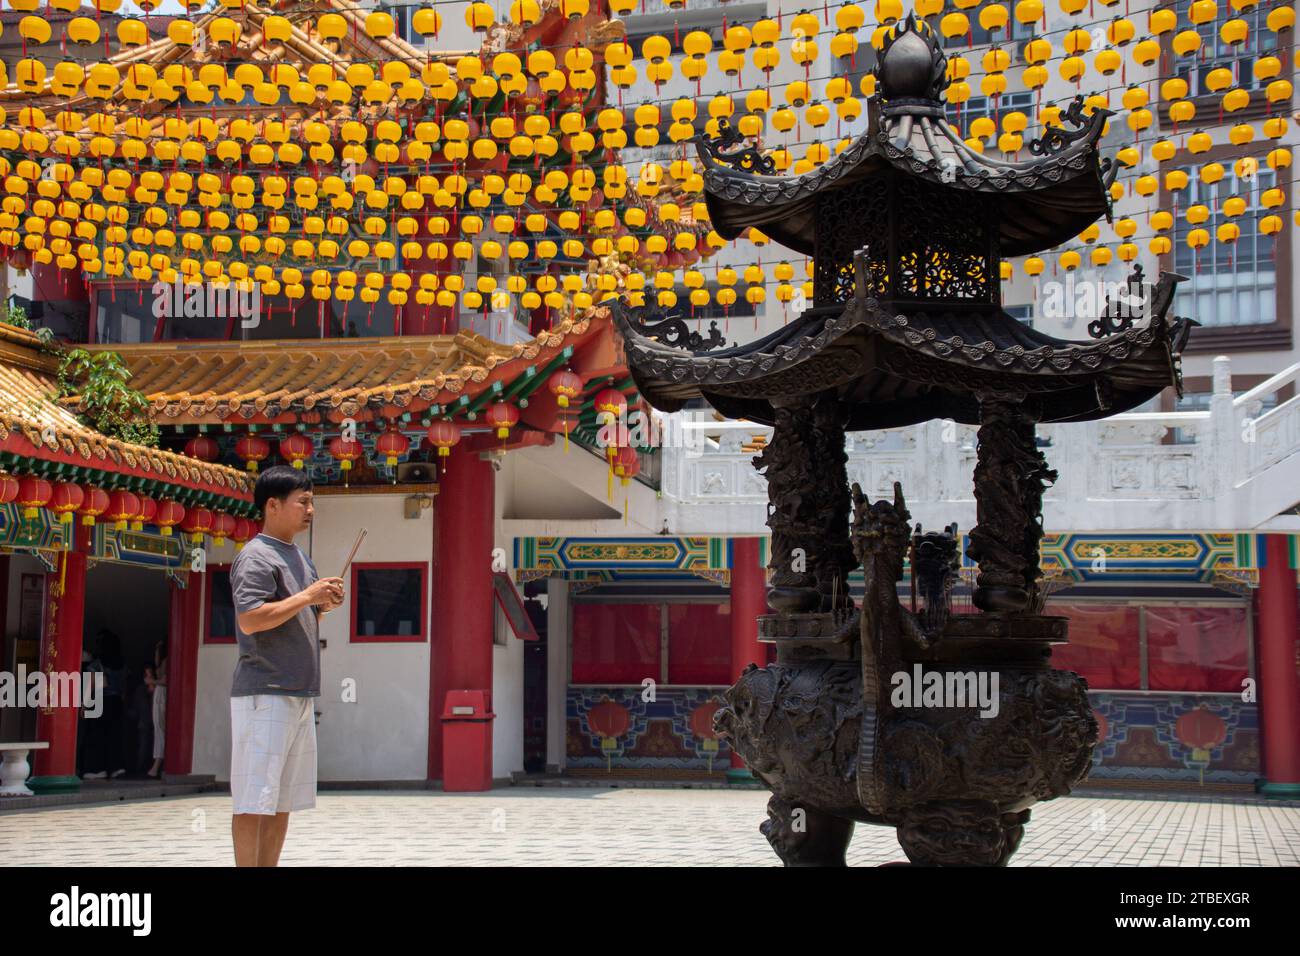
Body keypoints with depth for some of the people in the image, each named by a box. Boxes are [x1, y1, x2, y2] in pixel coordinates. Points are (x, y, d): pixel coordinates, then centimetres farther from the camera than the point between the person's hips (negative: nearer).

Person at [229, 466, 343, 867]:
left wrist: (323, 604, 6)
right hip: (264, 694, -9)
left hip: (299, 693, 9)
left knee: (283, 800, 11)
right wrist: (307, 596, -18)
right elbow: (249, 620, -22)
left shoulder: (300, 558, 19)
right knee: (255, 800, -8)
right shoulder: (256, 557, -10)